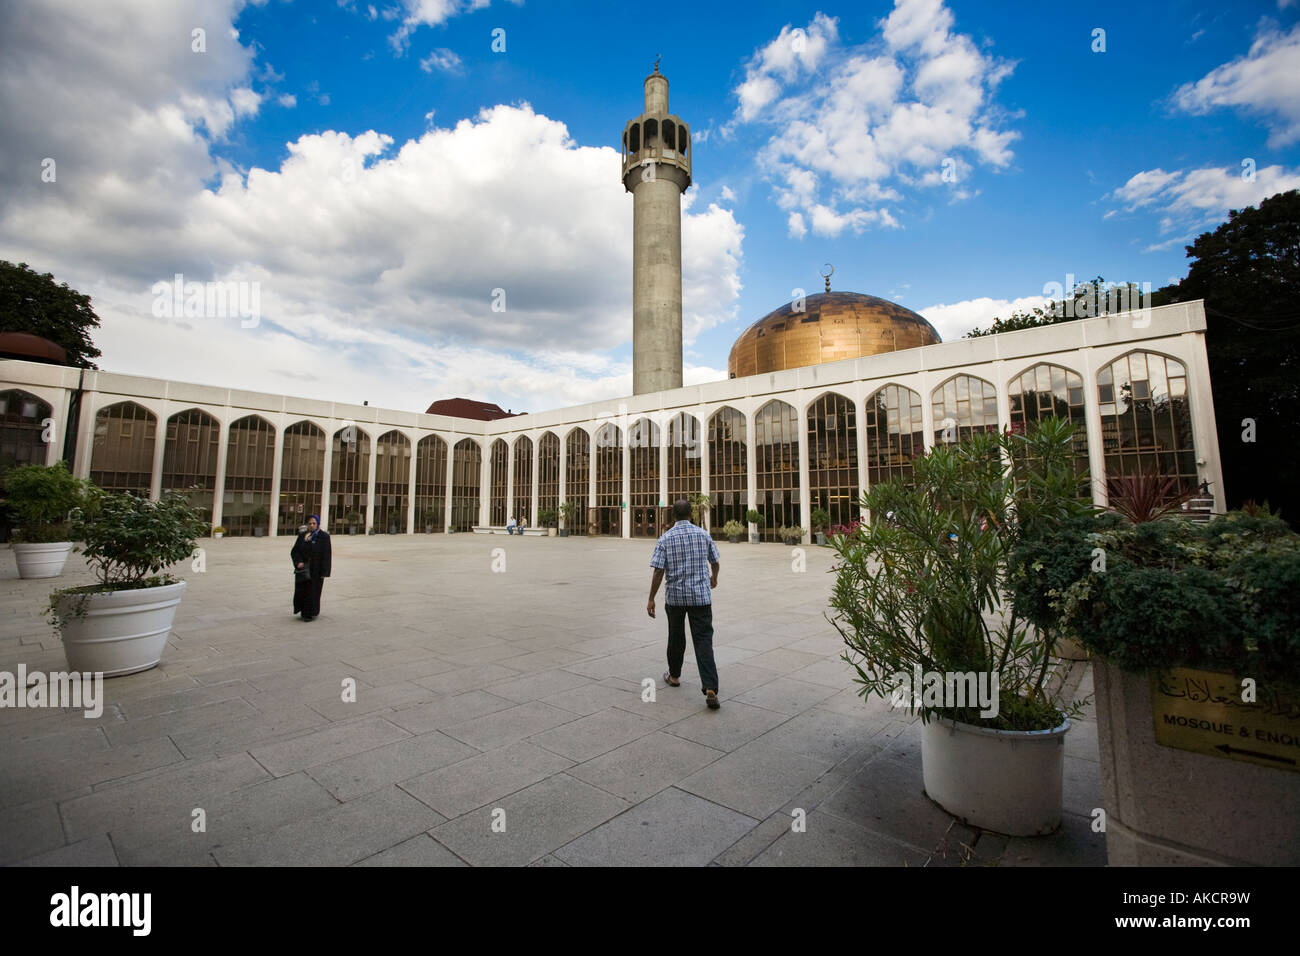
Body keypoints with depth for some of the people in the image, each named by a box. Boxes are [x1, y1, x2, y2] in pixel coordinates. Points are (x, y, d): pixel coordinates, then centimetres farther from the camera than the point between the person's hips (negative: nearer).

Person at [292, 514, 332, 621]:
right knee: (301, 591, 7)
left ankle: (312, 613, 16)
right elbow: (294, 551, 7)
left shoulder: (324, 536, -7)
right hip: (303, 569, 4)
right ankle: (304, 612, 23)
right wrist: (298, 562, -12)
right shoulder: (302, 536, 6)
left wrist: (324, 572, -12)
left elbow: (326, 555, -9)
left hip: (315, 571, -4)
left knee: (313, 592, 2)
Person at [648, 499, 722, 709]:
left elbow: (658, 571, -10)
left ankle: (674, 675, 37)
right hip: (701, 596, 0)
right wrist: (714, 577, 35)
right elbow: (714, 562, 14)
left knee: (676, 637, 19)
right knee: (703, 640, -1)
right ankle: (710, 688, -12)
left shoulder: (666, 538, -5)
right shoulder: (703, 534, 1)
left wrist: (651, 599, -3)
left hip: (675, 597, 0)